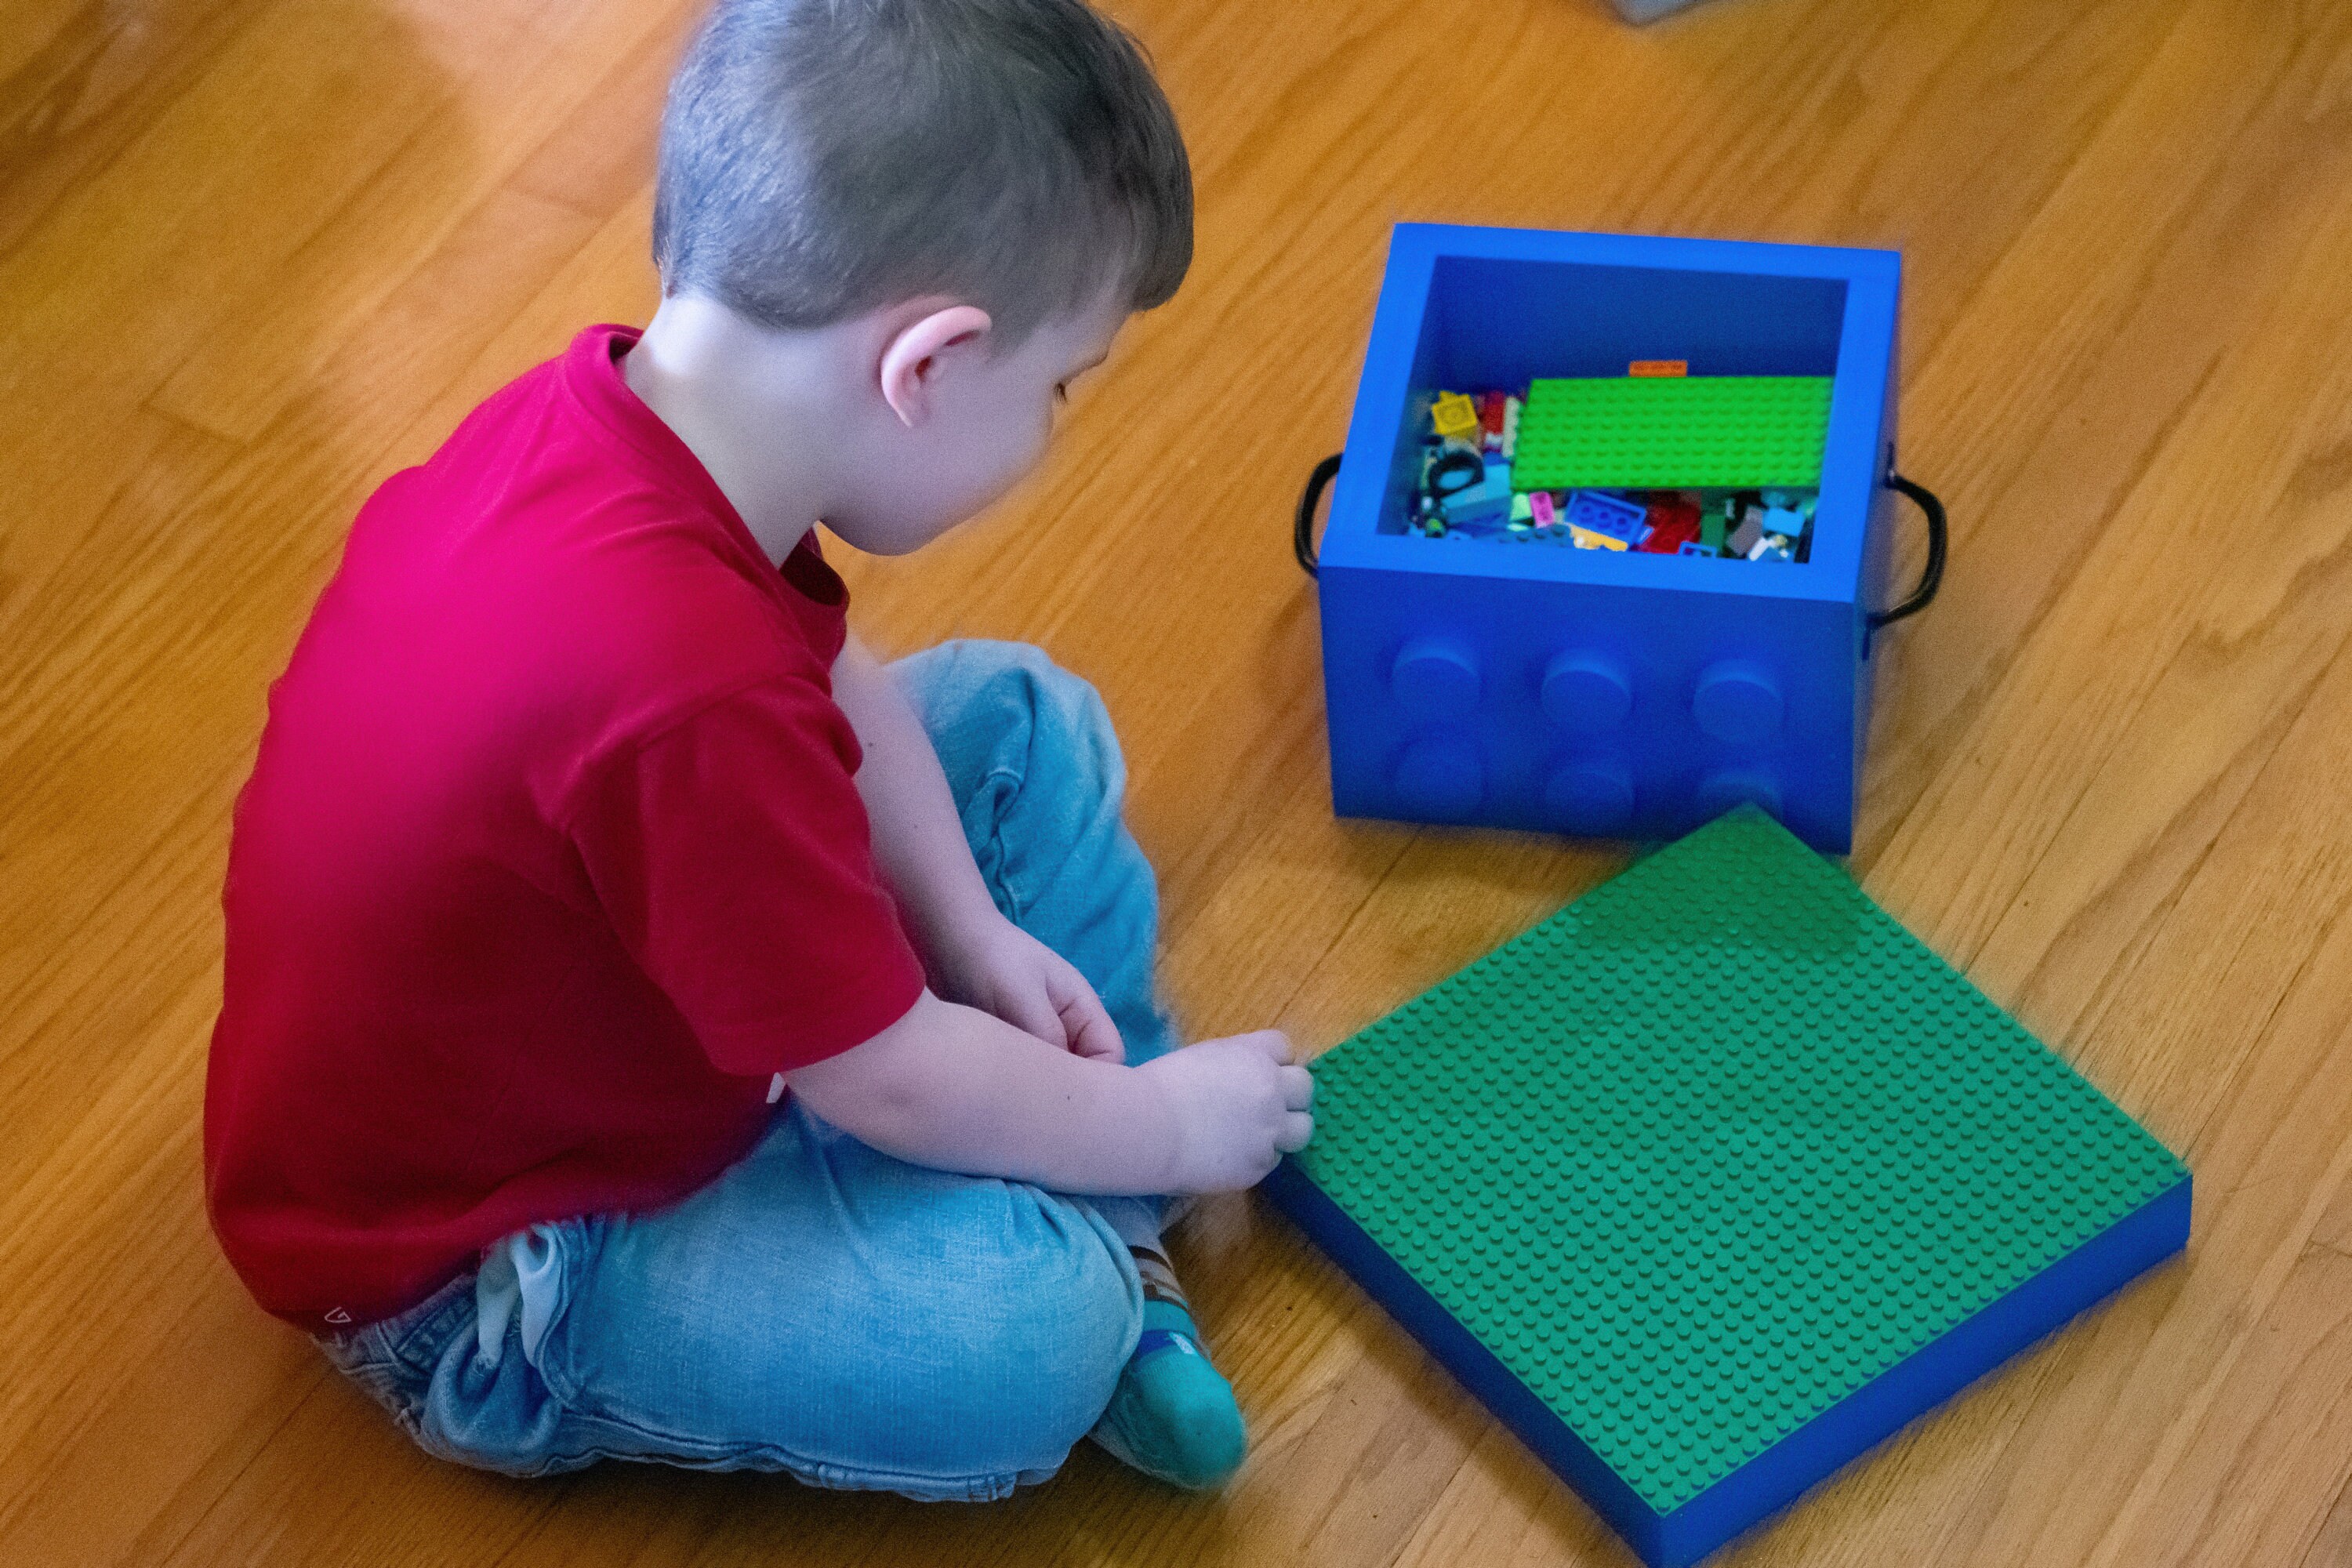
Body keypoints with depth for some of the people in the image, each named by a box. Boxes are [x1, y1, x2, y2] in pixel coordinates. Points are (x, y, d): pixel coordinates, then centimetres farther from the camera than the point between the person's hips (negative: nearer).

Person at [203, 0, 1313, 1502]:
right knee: (1034, 1328, -30)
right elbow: (892, 1084, -26)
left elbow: (840, 680, 6)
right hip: (475, 1267, -10)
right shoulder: (690, 694, -40)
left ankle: (1088, 1214, 6)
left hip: (604, 990, 10)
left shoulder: (620, 406, -15)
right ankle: (1101, 1253, 4)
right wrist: (1161, 1128, -10)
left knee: (1033, 725, 11)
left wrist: (979, 935, -2)